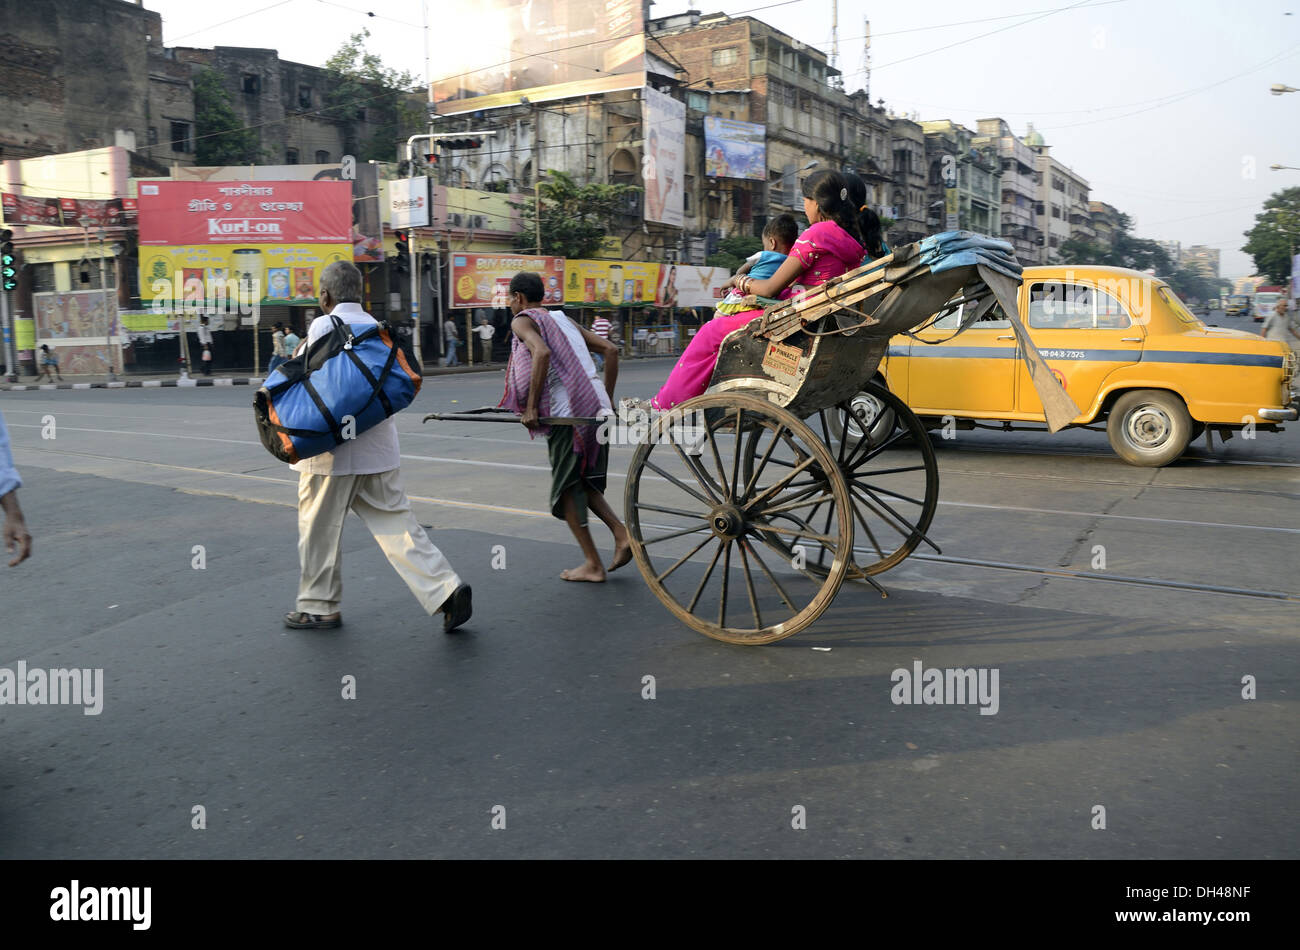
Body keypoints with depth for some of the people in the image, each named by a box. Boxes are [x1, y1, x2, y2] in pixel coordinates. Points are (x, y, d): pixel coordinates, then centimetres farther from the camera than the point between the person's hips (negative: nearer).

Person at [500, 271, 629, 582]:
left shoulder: (523, 321, 3)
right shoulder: (563, 319, 23)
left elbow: (542, 353, -19)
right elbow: (610, 349, 18)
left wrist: (531, 407, -16)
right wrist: (607, 399, 20)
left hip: (568, 413, -7)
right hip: (597, 408, 7)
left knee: (567, 488, 5)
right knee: (586, 482, 20)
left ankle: (592, 564, 7)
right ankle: (622, 534, 3)